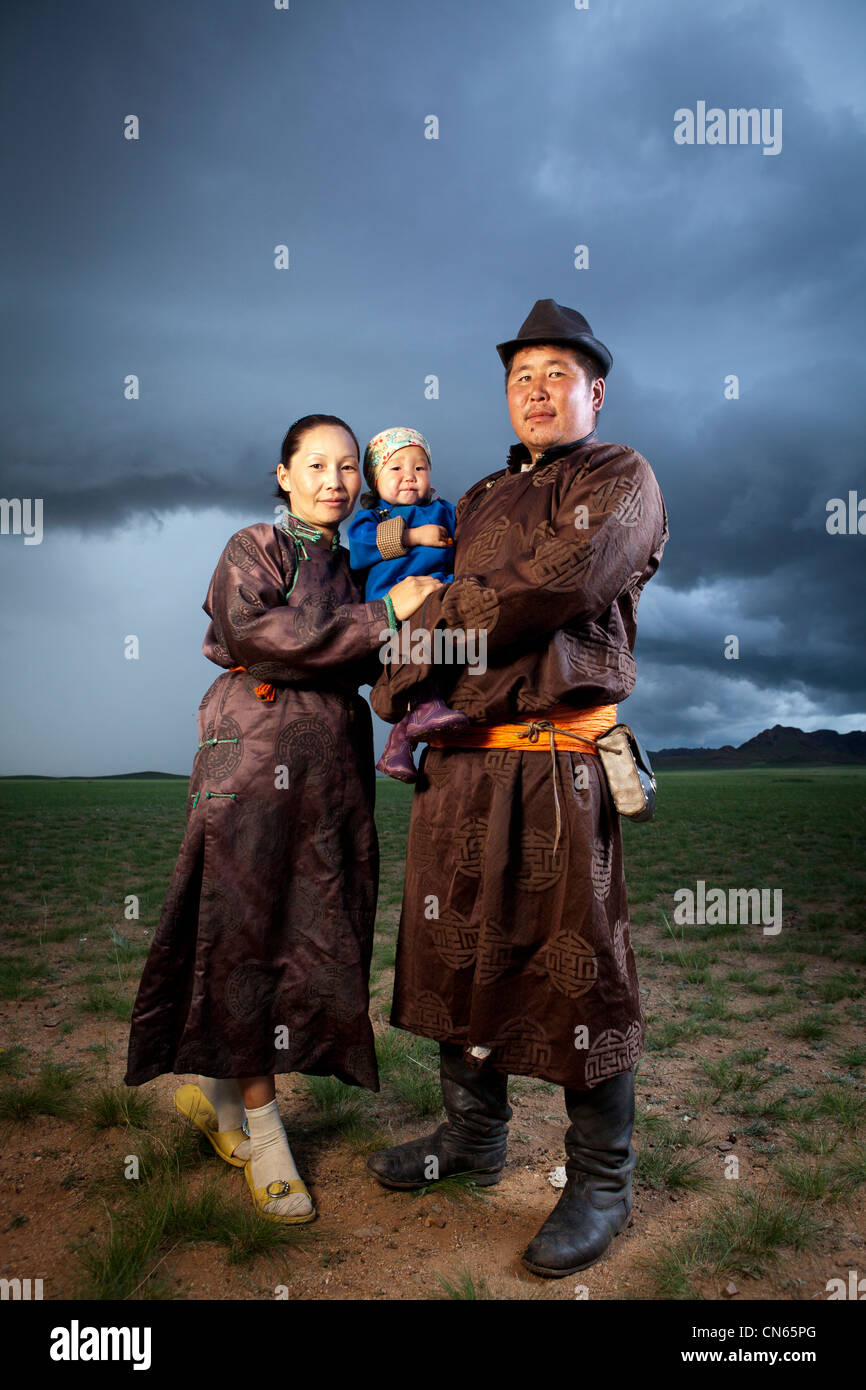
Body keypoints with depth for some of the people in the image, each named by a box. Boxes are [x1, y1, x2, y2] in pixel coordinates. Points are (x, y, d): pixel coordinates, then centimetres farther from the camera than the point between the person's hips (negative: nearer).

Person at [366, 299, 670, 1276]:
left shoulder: (622, 479, 3)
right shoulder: (480, 498, 22)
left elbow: (565, 580, -15)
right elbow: (423, 612, 21)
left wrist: (441, 608, -5)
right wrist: (398, 688, 2)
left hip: (561, 764, -6)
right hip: (458, 760, 7)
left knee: (578, 971, 1)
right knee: (456, 953, 14)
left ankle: (601, 1182, 20)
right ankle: (472, 1135, 34)